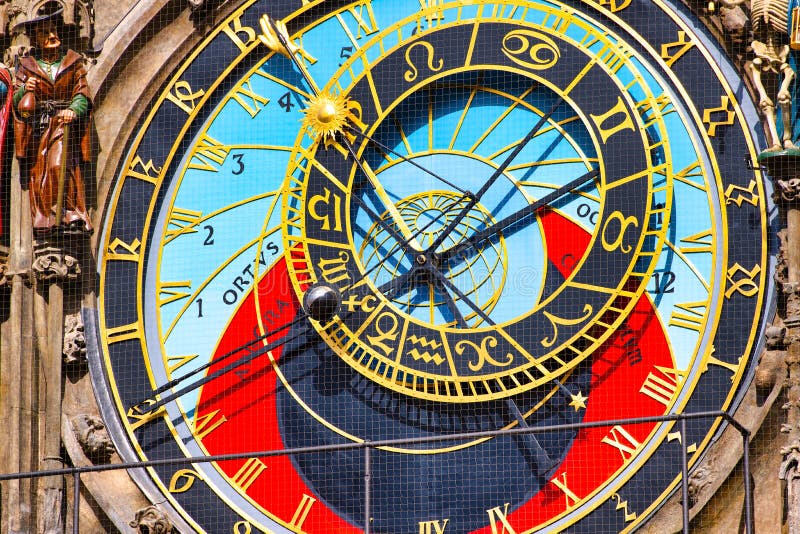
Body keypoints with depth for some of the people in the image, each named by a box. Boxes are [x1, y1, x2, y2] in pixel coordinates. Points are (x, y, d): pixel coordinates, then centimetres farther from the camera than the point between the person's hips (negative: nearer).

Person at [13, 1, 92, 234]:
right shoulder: (27, 65, 9)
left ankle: (71, 214, -15)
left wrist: (73, 110, -18)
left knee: (59, 165, -22)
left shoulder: (72, 62, 8)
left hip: (65, 124, -2)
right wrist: (24, 91, -16)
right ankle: (43, 222, -1)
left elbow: (82, 95, 2)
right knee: (36, 173, -6)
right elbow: (17, 101, 7)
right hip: (37, 127, 2)